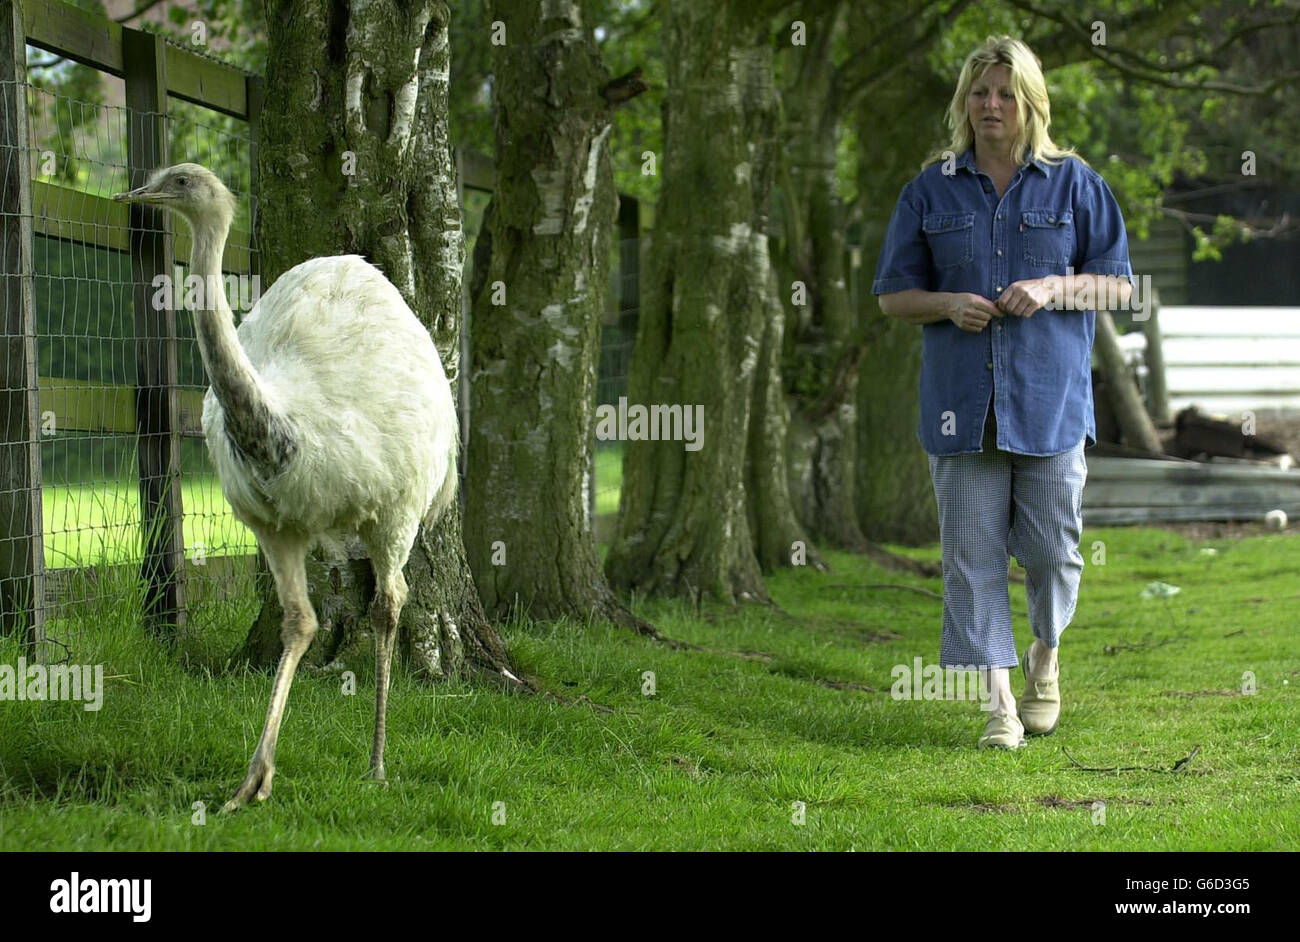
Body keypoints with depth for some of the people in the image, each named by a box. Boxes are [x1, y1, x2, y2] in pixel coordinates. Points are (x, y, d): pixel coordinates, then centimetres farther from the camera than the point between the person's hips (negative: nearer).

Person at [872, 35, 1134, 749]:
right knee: (972, 549, -3)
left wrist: (1052, 289, -12)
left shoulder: (1073, 184, 5)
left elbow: (1118, 285, 6)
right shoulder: (931, 191, 8)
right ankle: (998, 702, 1)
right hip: (961, 398, 1)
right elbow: (893, 295, 11)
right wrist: (948, 304, -9)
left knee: (1050, 544, 1)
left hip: (1050, 395, -1)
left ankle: (1045, 654, 30)